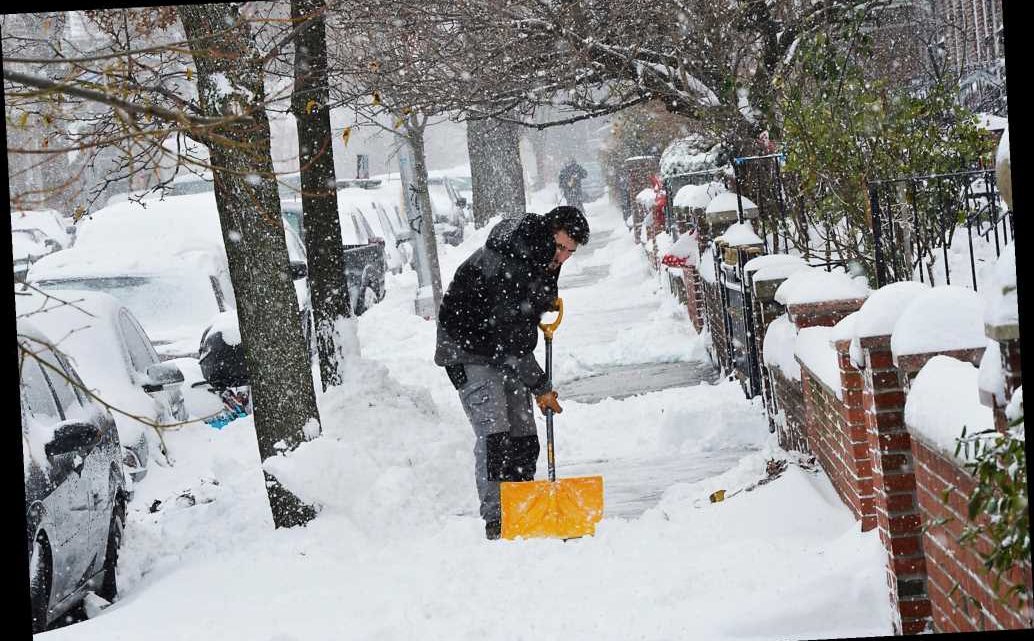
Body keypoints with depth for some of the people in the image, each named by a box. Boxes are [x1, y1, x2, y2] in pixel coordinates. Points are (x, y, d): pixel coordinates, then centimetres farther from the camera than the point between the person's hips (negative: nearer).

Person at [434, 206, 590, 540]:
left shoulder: (542, 253, -2)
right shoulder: (506, 267, -31)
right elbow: (510, 337, -29)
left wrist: (547, 299, 8)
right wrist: (540, 387, -23)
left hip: (507, 351, 9)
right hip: (467, 349, -9)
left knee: (523, 434, 4)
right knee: (493, 432, -18)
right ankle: (495, 519, -18)